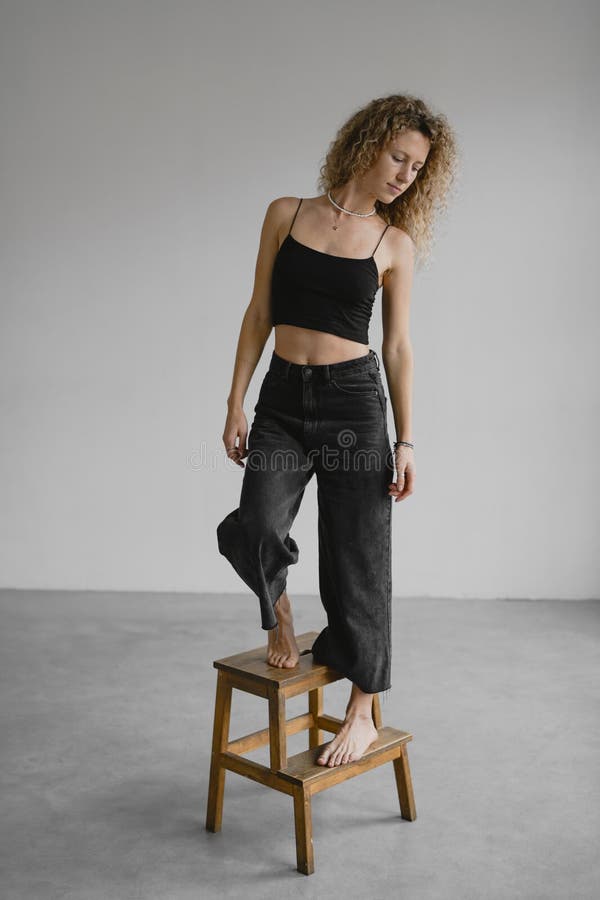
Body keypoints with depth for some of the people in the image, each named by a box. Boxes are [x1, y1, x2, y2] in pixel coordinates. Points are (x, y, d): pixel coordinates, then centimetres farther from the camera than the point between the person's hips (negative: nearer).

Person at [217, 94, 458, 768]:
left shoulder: (394, 243, 3)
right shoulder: (286, 214, 5)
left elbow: (398, 346, 4)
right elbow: (259, 314, 7)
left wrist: (405, 441, -1)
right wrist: (236, 402, 2)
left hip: (354, 400, -1)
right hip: (283, 399, 1)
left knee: (356, 559, 2)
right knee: (253, 532, -18)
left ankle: (363, 713, 16)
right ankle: (279, 617, 17)